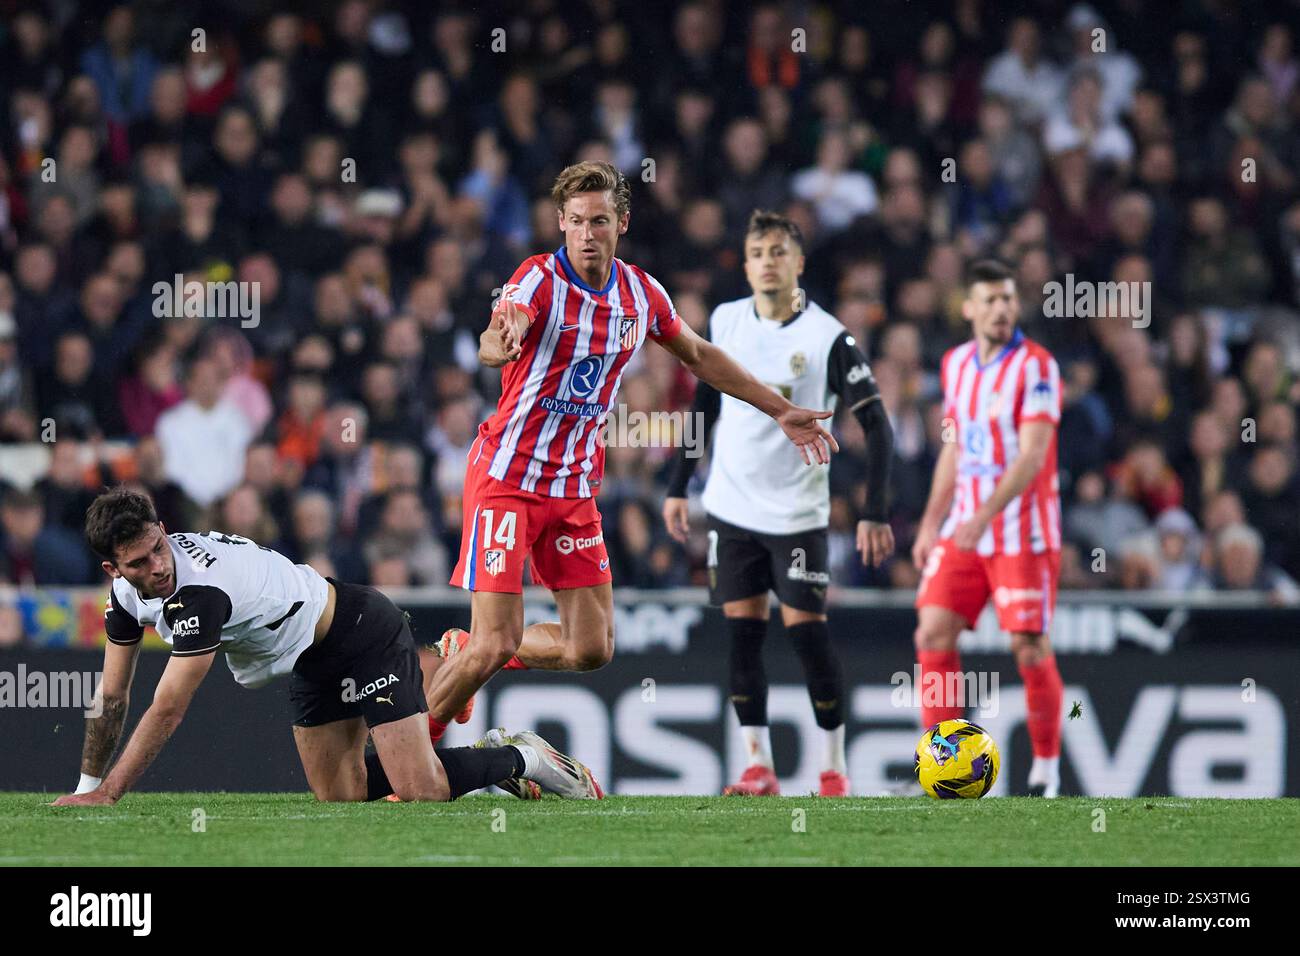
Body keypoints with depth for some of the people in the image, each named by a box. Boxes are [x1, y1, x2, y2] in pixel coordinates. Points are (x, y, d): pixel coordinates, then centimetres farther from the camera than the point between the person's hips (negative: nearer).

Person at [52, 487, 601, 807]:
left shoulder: (200, 592, -35)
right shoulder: (127, 592, -10)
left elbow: (167, 710, -35)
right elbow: (112, 698, 1)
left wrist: (106, 795, -33)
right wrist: (85, 791, -3)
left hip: (365, 633, -9)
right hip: (313, 664, 9)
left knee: (420, 794, -18)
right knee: (340, 797, 9)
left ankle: (521, 759, 10)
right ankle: (492, 756, 23)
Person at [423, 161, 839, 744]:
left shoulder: (641, 293, 1)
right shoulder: (539, 280, -17)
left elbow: (698, 355, 20)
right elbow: (492, 346, -37)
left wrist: (780, 410, 23)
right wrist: (502, 341, -62)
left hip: (575, 486, 6)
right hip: (507, 477, -6)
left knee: (591, 648, 1)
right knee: (496, 643, -14)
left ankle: (461, 652, 25)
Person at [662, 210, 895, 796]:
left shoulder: (827, 337, -11)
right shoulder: (725, 321, 3)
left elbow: (877, 427, -11)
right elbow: (704, 406, 15)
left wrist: (874, 514, -19)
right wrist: (678, 488, 13)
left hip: (797, 512, -4)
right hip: (731, 506, 4)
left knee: (806, 629, -8)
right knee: (742, 632, 1)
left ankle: (834, 768, 1)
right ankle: (759, 767, 5)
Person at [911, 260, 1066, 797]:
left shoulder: (1035, 366, -11)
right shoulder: (955, 364, 10)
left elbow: (1031, 456, -19)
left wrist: (984, 518, -28)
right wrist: (931, 524, 16)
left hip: (1023, 531, -6)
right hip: (965, 530, 6)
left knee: (1030, 648, -6)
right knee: (932, 635, -3)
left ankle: (1046, 771, 8)